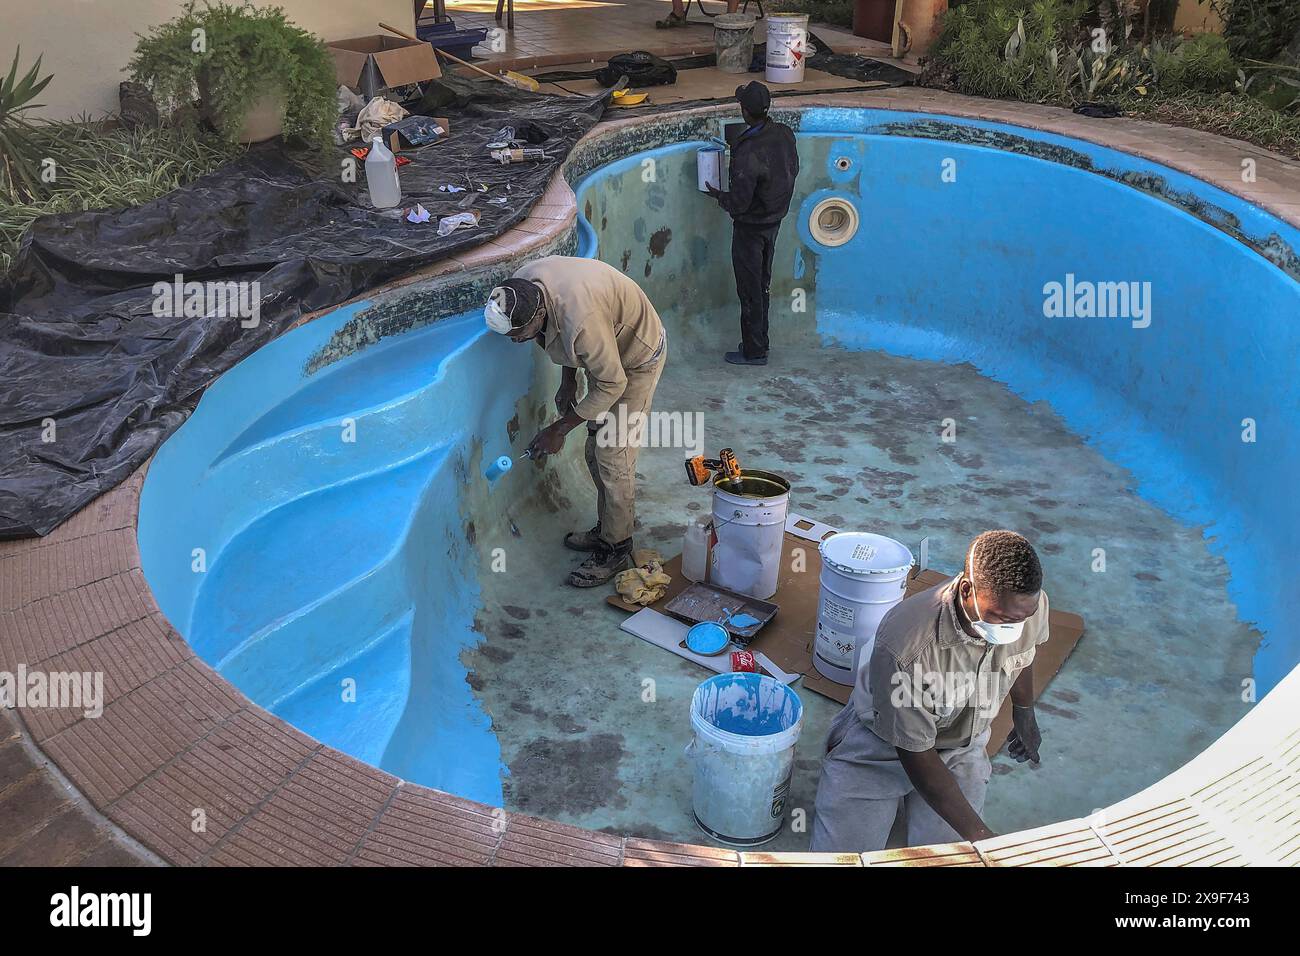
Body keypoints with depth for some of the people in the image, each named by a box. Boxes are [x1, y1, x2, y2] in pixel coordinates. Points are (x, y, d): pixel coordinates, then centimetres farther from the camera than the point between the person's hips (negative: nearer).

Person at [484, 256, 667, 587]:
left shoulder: (580, 317, -42)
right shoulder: (522, 288, -17)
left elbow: (612, 384, -30)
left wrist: (560, 429, -22)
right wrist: (568, 381, 4)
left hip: (636, 359, -8)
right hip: (605, 354, 8)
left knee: (614, 459, -6)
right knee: (597, 451, 15)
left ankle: (616, 551, 7)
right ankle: (607, 527, 31)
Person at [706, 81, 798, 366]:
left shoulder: (748, 154, -31)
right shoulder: (784, 133, -6)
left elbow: (738, 204, -26)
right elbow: (793, 170, 10)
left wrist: (718, 195, -7)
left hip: (751, 227, -8)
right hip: (775, 220, 8)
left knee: (750, 289, 6)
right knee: (763, 285, 20)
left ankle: (754, 351, 17)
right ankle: (760, 341, 34)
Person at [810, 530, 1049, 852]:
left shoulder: (1029, 605, -23)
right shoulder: (907, 644, -40)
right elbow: (915, 755, -28)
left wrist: (1024, 713, 24)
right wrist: (979, 835, -31)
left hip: (962, 747, 4)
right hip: (885, 747, -4)